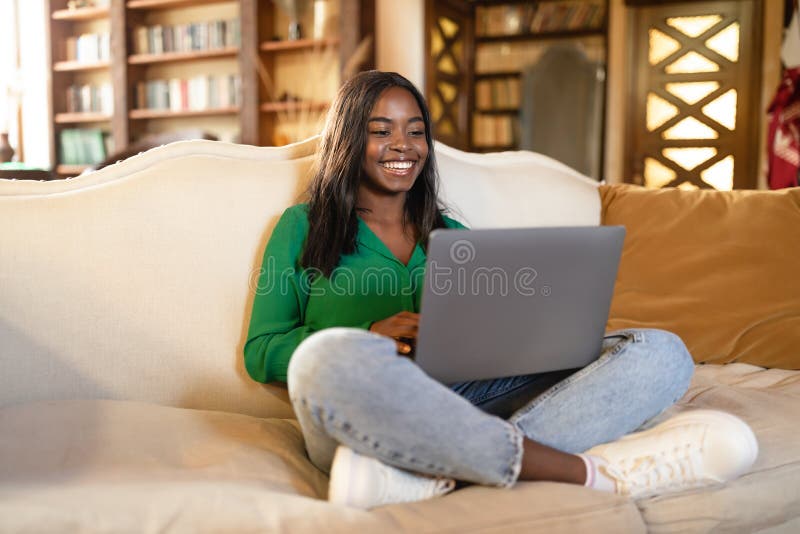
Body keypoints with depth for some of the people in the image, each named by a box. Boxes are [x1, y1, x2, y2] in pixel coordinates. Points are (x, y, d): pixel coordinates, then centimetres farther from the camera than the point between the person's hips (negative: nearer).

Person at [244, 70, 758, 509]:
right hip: (365, 414, -3)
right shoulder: (305, 227, 17)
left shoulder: (451, 234, 27)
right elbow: (260, 353, 7)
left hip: (465, 397, 4)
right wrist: (373, 334, -10)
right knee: (332, 358, -40)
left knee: (660, 352, -14)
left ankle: (418, 475, -37)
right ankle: (591, 471, -32)